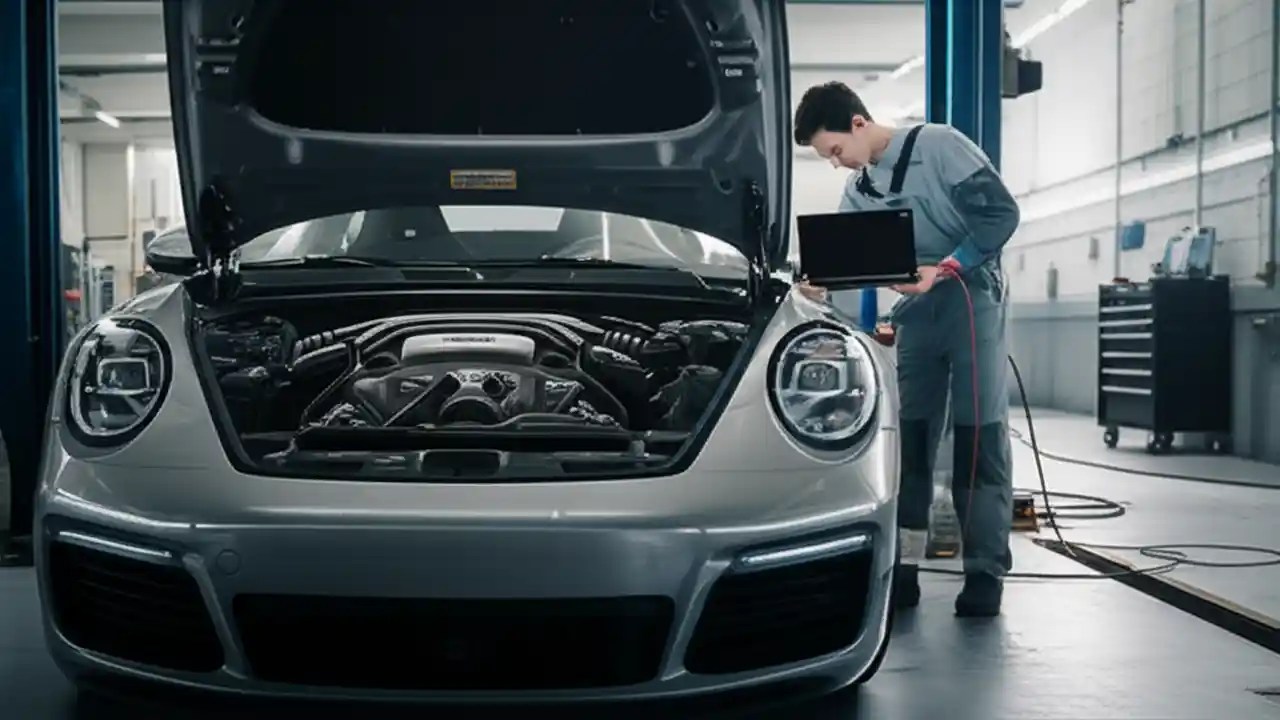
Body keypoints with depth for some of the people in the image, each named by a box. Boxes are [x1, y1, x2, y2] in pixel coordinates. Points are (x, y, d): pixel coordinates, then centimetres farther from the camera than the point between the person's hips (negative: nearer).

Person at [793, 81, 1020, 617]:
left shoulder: (938, 146, -10)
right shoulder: (859, 191, 11)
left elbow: (1000, 213, -15)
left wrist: (944, 269, -22)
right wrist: (821, 284, -17)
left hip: (972, 298, -6)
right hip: (917, 311, 7)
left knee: (979, 435, -6)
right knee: (906, 436, 2)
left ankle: (985, 571, -2)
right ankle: (902, 567, 4)